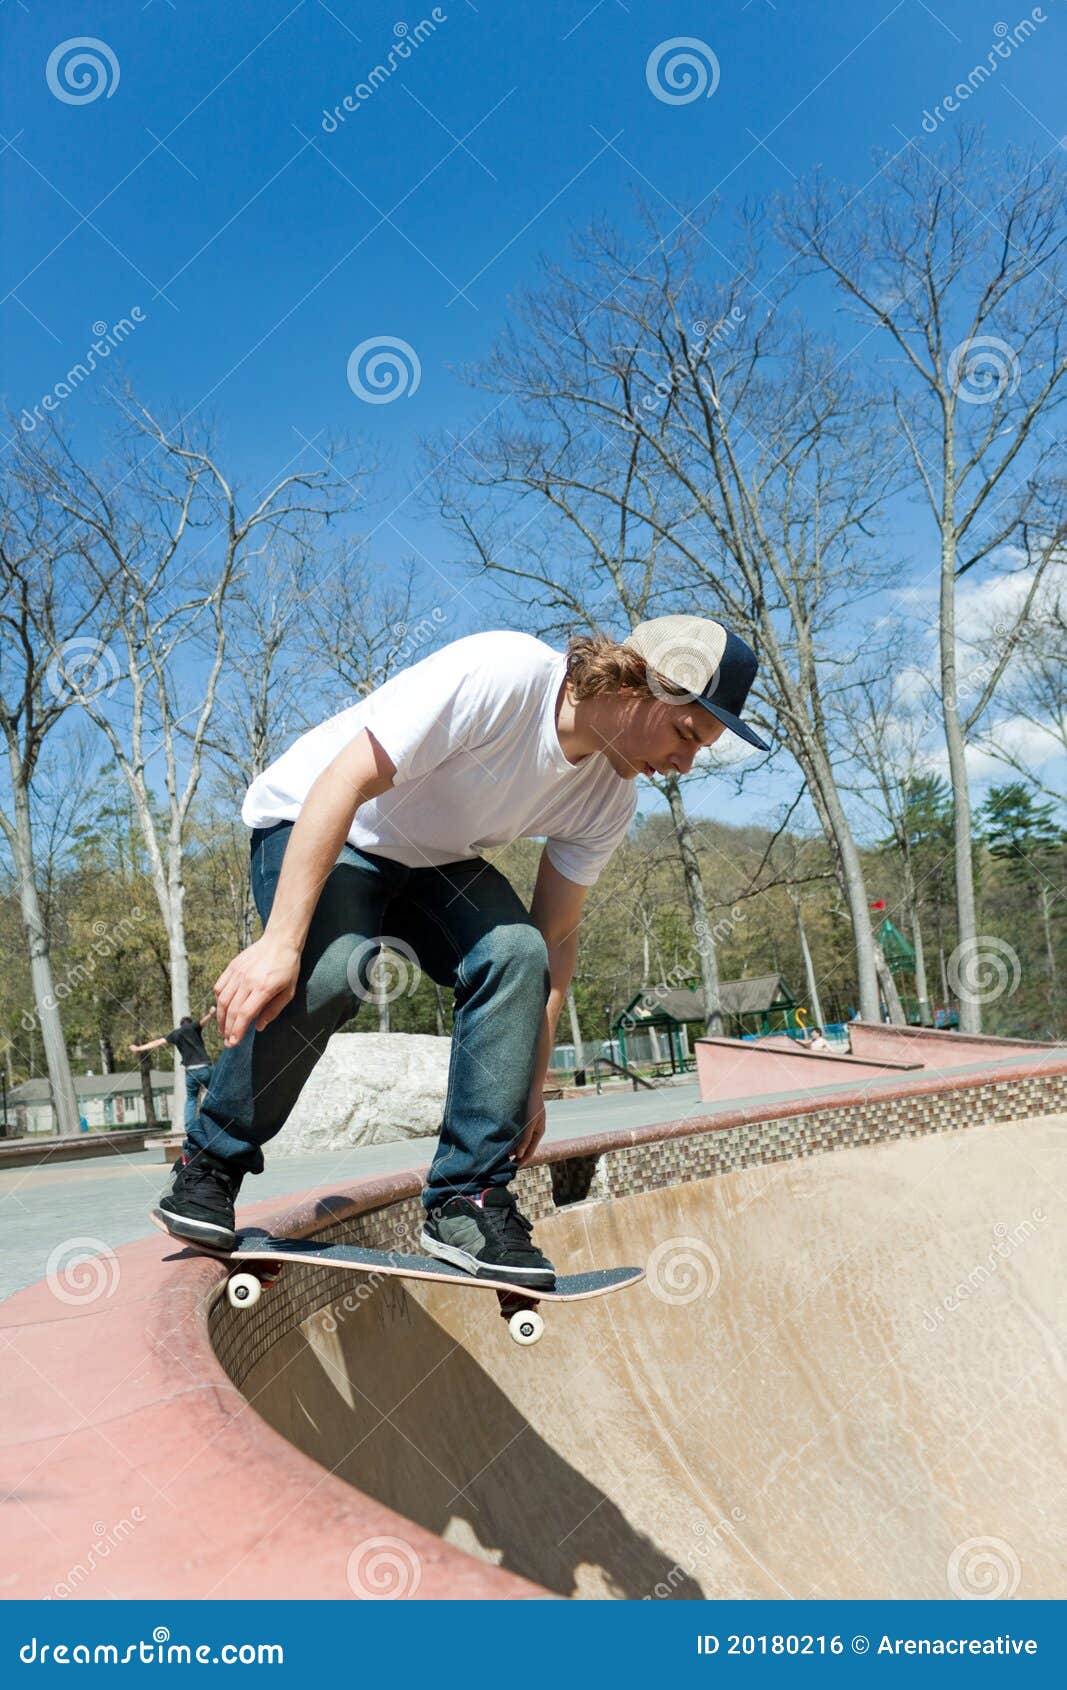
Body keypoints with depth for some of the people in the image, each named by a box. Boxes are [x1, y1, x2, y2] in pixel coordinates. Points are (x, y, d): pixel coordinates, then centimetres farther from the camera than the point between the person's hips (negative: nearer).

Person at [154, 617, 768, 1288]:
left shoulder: (608, 799, -10)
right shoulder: (498, 674, -32)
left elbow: (554, 937, -2)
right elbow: (341, 785, -33)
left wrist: (531, 1083, -3)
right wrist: (281, 942, -38)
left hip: (435, 861, 5)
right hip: (311, 824, -5)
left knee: (515, 954, -23)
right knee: (330, 968, -33)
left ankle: (468, 1202, -13)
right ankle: (210, 1164, -8)